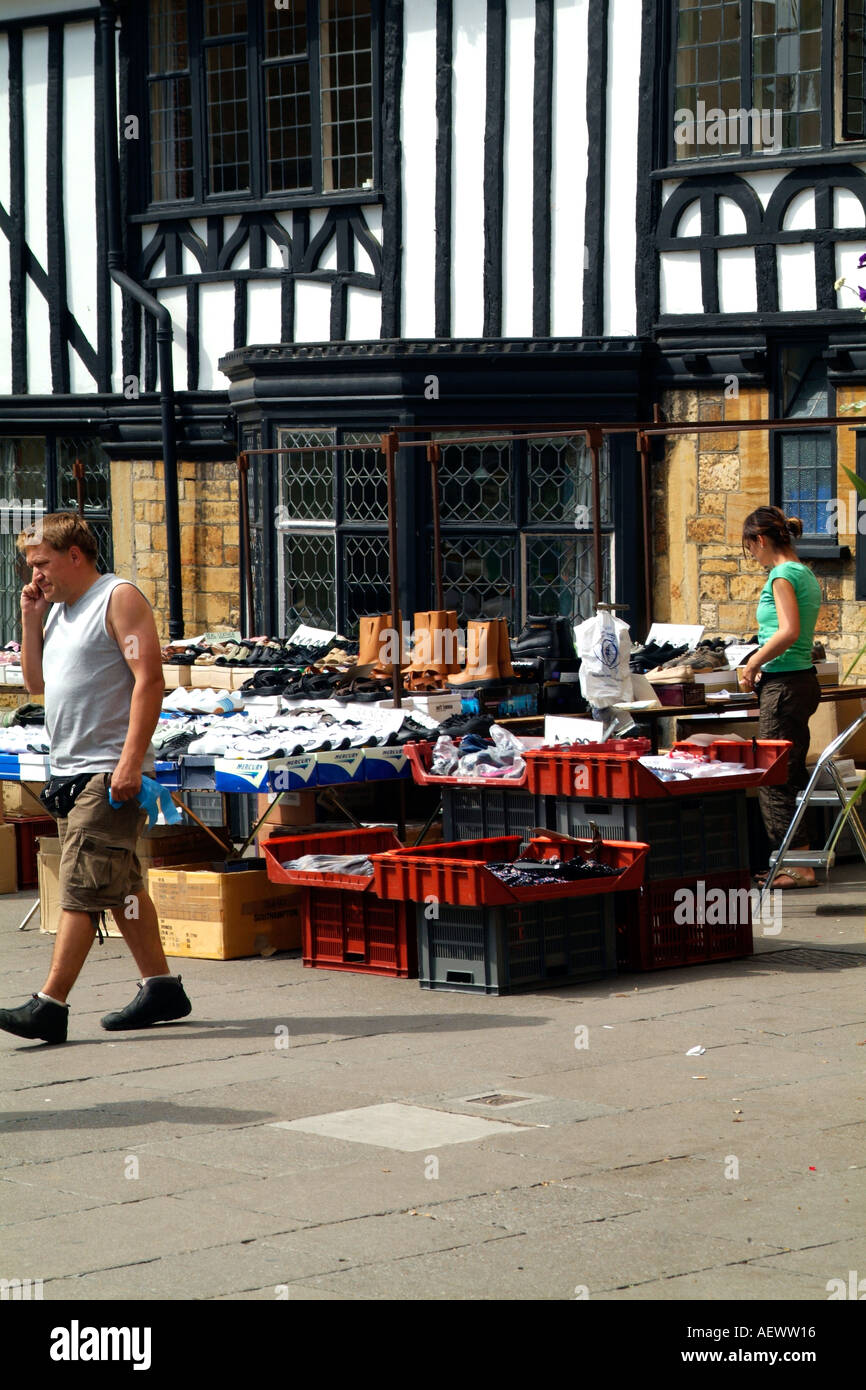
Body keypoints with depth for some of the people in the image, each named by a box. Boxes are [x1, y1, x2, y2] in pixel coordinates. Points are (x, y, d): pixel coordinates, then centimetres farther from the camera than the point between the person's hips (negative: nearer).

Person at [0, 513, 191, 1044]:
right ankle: (162, 987, 19)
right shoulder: (59, 610, 18)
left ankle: (50, 1005, -15)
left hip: (109, 772, -9)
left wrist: (130, 761, -22)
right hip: (70, 772, 9)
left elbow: (149, 681, -16)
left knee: (82, 889, -12)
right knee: (121, 888, 12)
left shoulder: (119, 598, -8)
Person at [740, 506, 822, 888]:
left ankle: (798, 868, -3)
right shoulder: (804, 573, 15)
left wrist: (754, 663, -15)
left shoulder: (782, 575, -14)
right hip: (802, 681, 10)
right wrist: (765, 664, 16)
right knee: (790, 775, 14)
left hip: (784, 685, -10)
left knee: (774, 778, -5)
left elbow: (789, 631, -25)